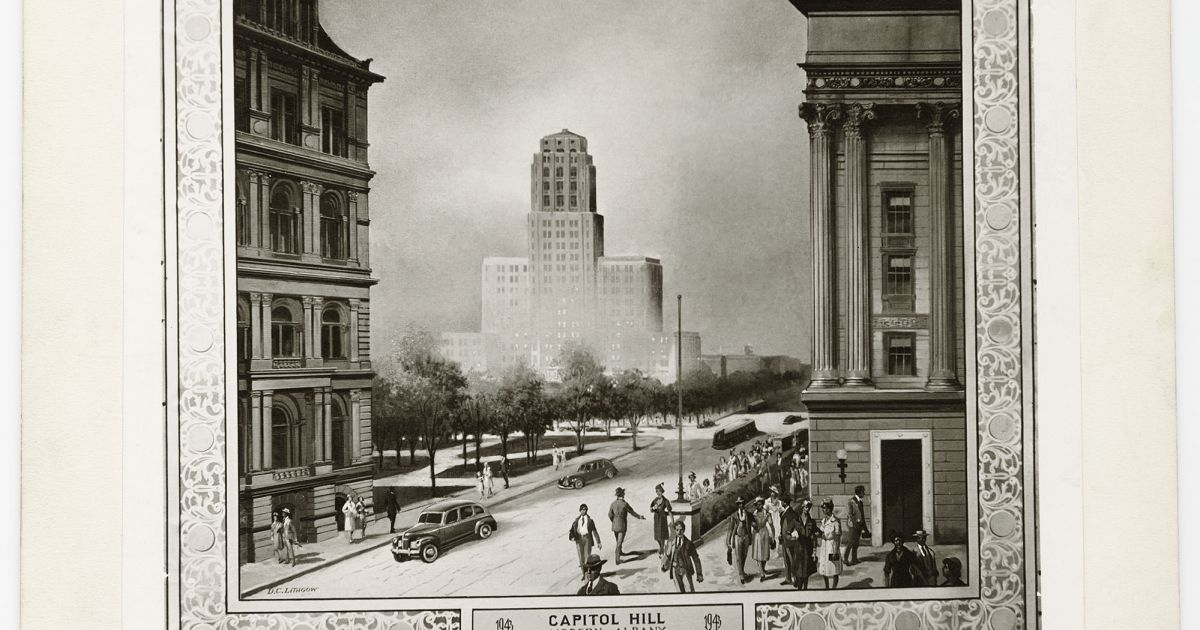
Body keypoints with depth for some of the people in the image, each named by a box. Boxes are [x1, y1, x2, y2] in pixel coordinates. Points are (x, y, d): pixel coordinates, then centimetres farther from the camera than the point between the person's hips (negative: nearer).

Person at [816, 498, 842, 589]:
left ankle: (834, 588, 10)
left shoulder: (835, 521, -13)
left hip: (832, 547, -7)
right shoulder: (823, 520, 9)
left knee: (834, 571, 1)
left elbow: (838, 537, -12)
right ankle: (826, 587, 28)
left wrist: (836, 551, -15)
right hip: (823, 547, 7)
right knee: (824, 571, 14)